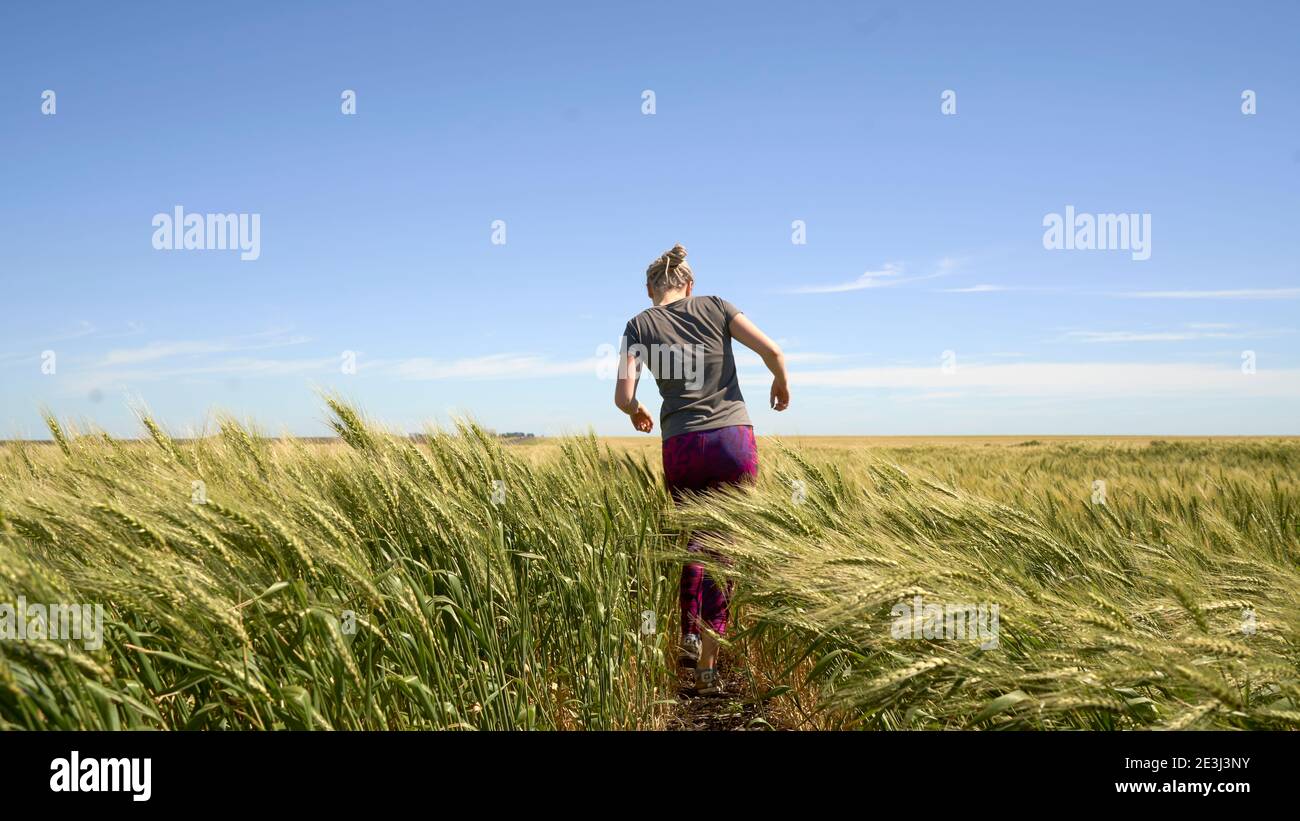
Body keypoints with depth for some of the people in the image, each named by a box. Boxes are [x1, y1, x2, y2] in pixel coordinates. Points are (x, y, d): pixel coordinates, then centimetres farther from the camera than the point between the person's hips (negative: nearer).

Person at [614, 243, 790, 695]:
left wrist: (636, 413, 20)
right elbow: (772, 350, -1)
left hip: (681, 446, 1)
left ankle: (689, 634, 17)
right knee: (722, 552, 6)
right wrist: (781, 383, 19)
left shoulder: (641, 324, 8)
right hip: (735, 439, 0)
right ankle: (707, 666, 7)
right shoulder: (715, 306, 9)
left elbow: (623, 396, -2)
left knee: (693, 539, 25)